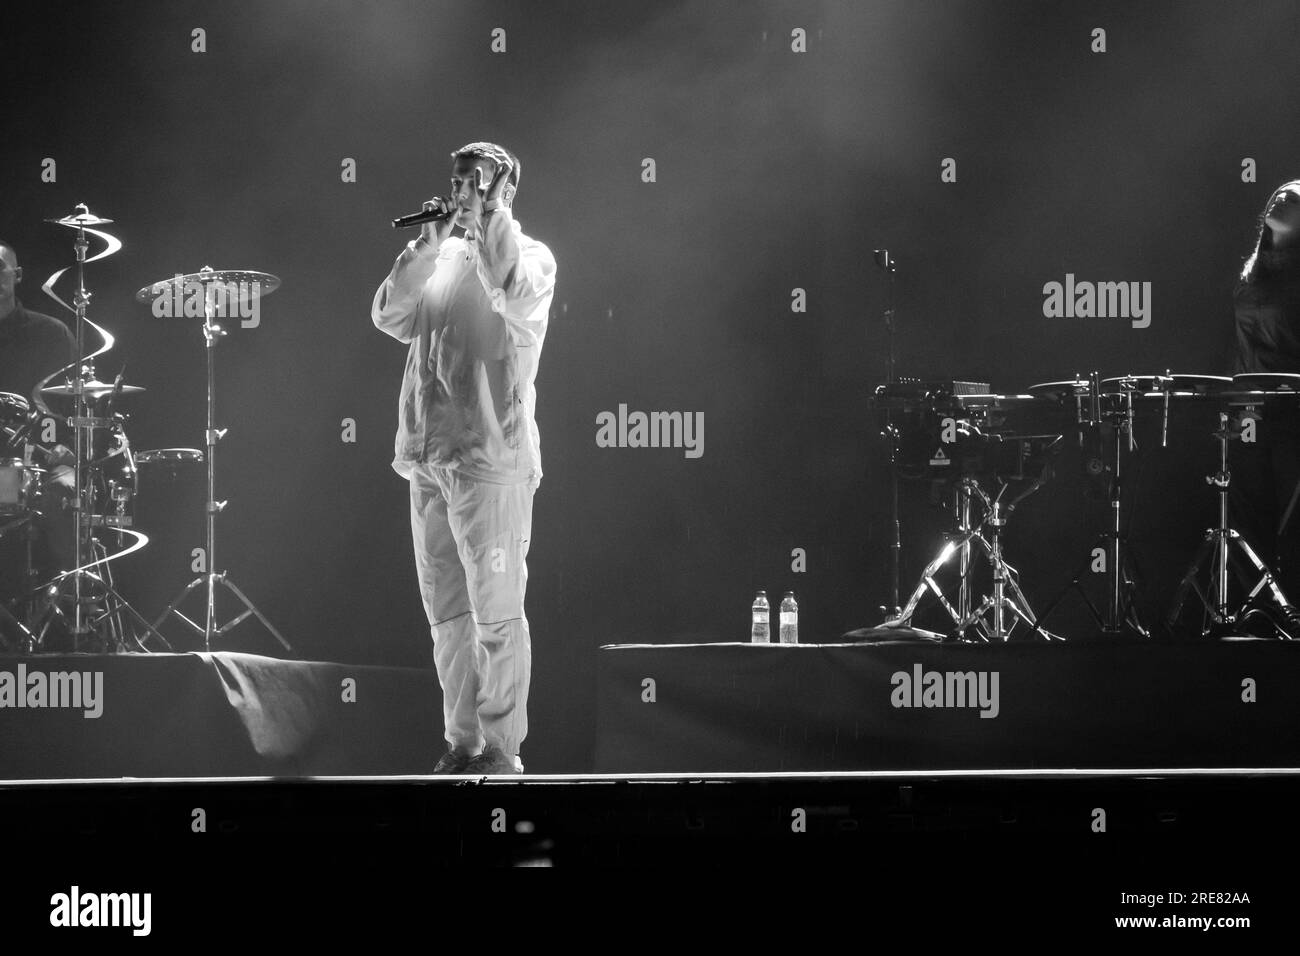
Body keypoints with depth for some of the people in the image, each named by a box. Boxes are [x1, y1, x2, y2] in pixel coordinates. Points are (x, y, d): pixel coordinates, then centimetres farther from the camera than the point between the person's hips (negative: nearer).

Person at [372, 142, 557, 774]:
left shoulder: (532, 256, 1)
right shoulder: (444, 261, 17)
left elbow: (514, 289, -22)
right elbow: (390, 318, 7)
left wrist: (486, 214, -14)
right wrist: (427, 245, -1)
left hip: (490, 458, -6)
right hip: (428, 458, 6)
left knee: (496, 616, -6)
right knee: (447, 615, 10)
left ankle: (501, 750, -3)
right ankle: (461, 742, 16)